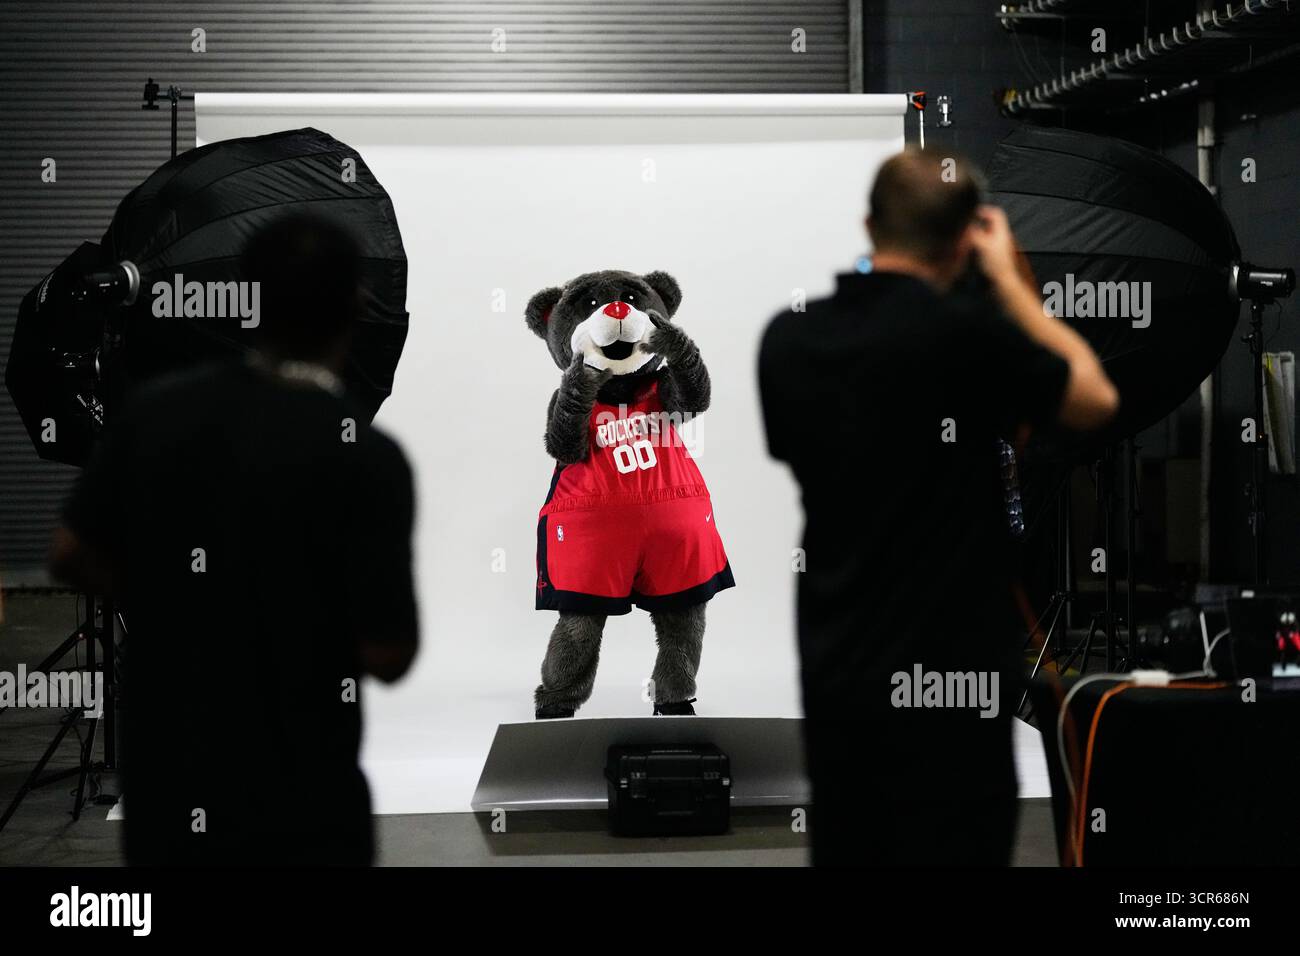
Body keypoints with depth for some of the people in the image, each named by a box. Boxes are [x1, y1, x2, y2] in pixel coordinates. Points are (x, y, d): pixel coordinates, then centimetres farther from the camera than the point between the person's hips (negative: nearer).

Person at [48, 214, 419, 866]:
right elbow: (387, 655, -17)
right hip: (299, 799, -5)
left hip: (163, 780, 5)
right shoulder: (366, 457, -19)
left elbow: (71, 556, 4)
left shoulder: (155, 409, -4)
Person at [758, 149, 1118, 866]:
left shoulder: (787, 338, 0)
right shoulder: (965, 330, -17)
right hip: (945, 678, -6)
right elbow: (1097, 400, -1)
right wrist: (1006, 276, 6)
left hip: (833, 671, 6)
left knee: (844, 855, 15)